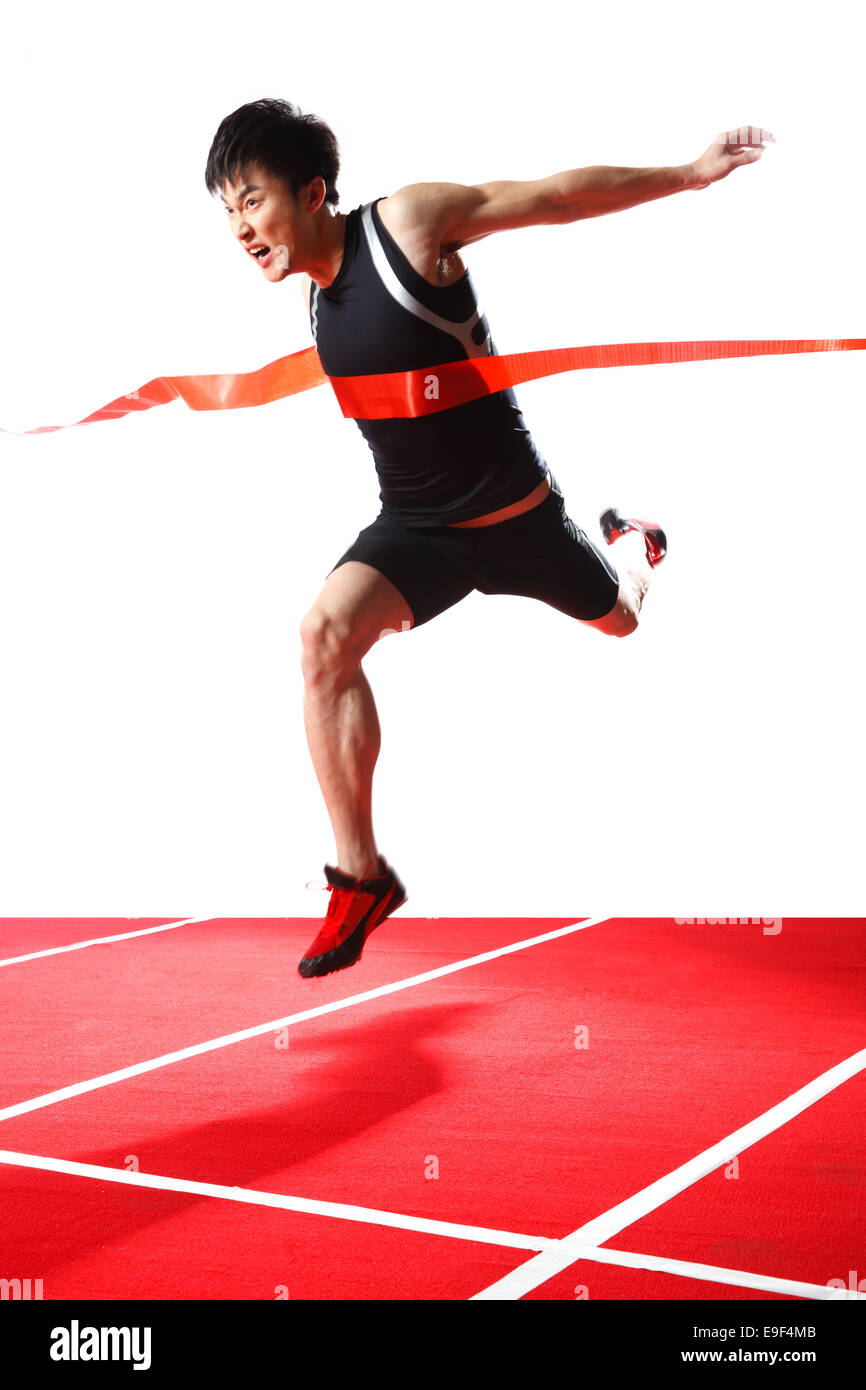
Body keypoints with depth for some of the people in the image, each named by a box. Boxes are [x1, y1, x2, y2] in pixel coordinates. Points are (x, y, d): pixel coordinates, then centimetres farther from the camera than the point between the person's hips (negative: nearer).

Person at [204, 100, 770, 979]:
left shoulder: (410, 220, -22)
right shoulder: (312, 293, -2)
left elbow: (565, 194, -13)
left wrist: (692, 173, -8)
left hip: (516, 514, -3)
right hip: (414, 527, 3)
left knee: (619, 618, 23)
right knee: (327, 632, -26)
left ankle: (631, 543, 65)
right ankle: (359, 877, -18)